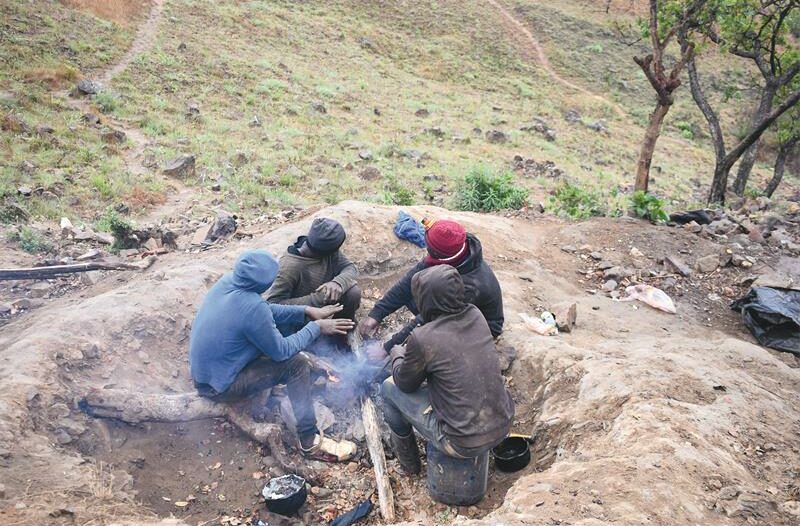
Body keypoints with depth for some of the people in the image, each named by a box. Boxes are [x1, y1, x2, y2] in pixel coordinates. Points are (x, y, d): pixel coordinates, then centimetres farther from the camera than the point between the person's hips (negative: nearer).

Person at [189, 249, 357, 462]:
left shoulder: (228, 280, -8)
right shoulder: (252, 307, -32)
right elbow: (282, 351, -19)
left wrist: (307, 311, 1)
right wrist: (316, 327, -9)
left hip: (204, 370, 8)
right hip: (219, 386, -8)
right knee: (296, 364, -12)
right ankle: (310, 442, -4)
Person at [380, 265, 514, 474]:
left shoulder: (422, 339, -22)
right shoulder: (475, 315, -4)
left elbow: (406, 384, -2)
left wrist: (397, 354, 16)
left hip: (465, 443, -6)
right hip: (503, 426, 6)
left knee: (389, 388, 10)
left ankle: (408, 462, 31)